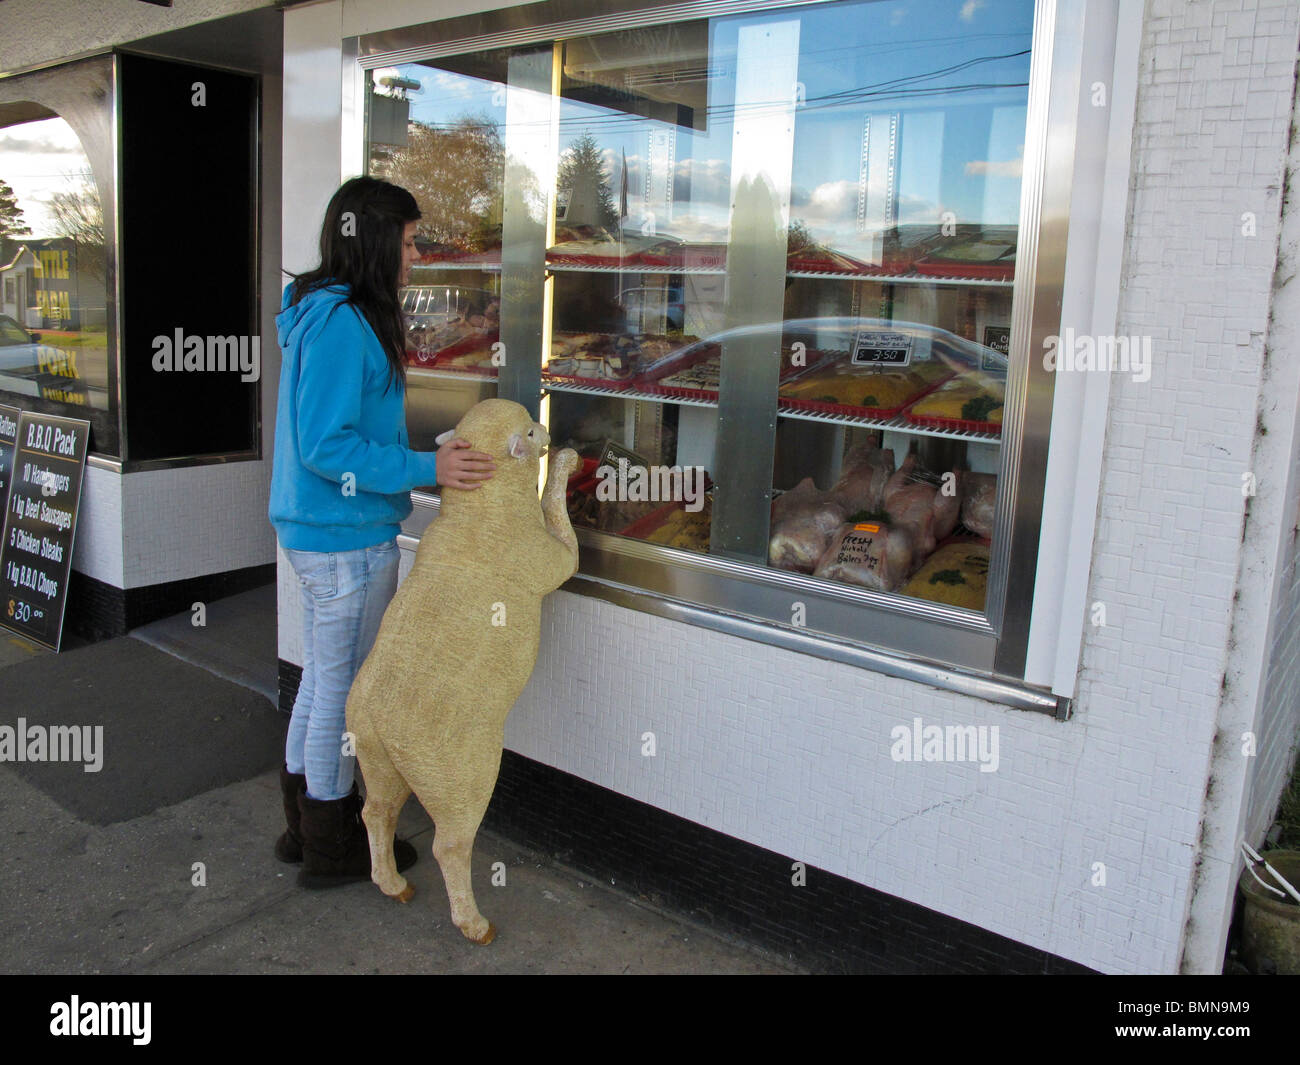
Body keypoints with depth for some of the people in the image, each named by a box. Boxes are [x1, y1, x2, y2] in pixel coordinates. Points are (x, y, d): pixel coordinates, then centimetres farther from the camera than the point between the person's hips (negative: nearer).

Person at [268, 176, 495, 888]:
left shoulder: (321, 314, 11)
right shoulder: (344, 323, -20)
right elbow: (326, 446, -25)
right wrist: (427, 469, -26)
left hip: (312, 529, 10)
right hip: (348, 540, -10)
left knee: (322, 677, 20)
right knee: (345, 688, 4)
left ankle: (305, 824, 35)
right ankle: (332, 850, 21)